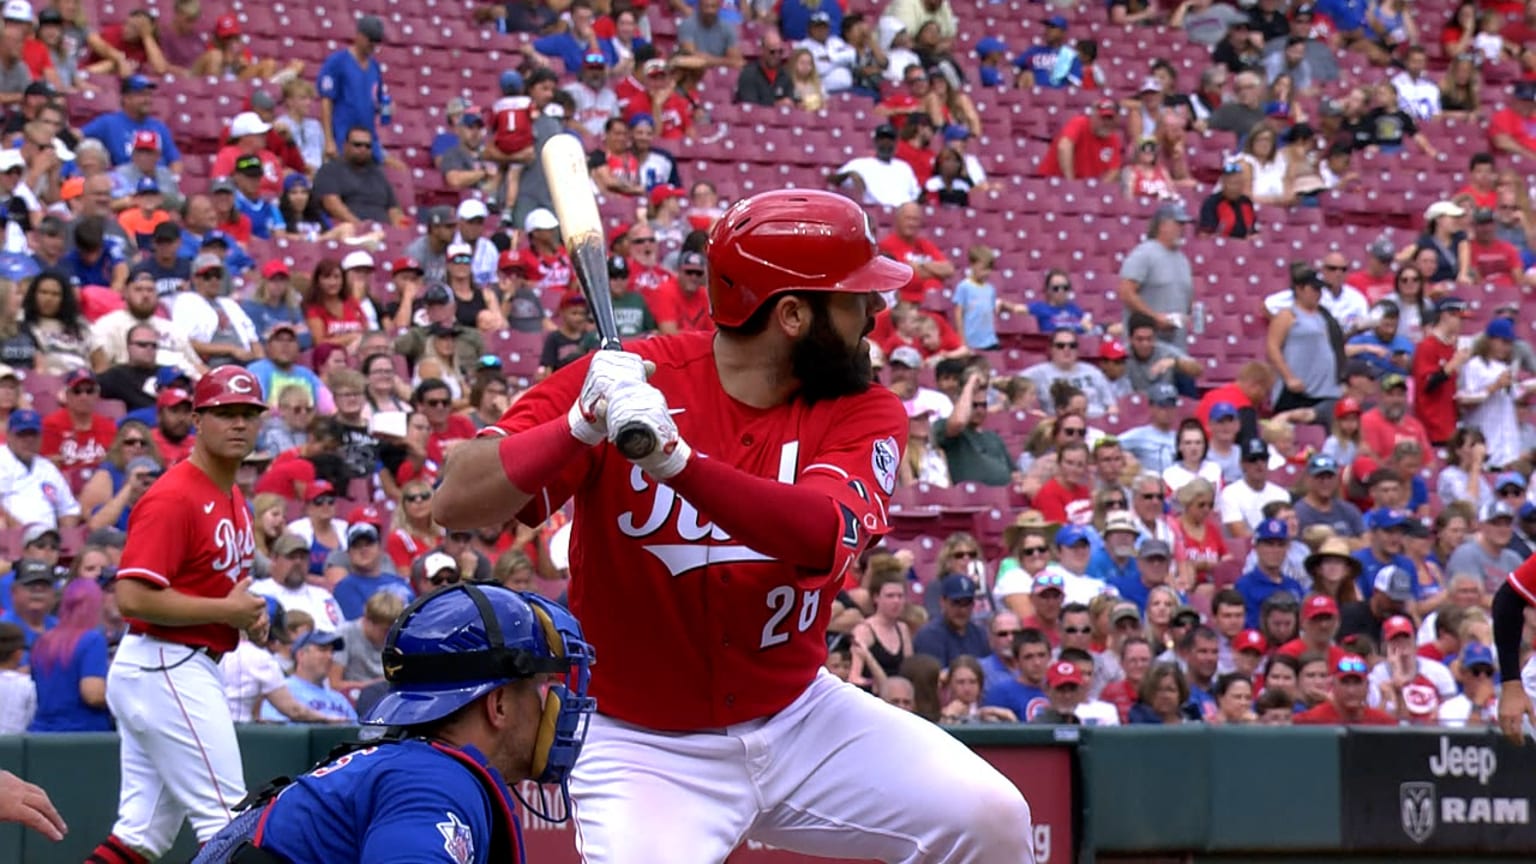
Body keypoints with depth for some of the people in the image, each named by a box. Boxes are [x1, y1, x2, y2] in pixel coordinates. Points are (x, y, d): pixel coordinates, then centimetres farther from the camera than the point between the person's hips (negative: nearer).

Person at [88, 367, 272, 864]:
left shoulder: (233, 499, 15)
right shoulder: (173, 497, -16)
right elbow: (132, 598, -24)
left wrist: (250, 614, 9)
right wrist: (227, 610, -19)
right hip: (168, 670, -10)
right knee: (229, 822, -9)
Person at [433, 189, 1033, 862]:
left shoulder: (863, 413, -5)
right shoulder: (625, 378, -13)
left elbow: (823, 538, -27)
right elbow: (454, 505, -20)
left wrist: (677, 459, -42)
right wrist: (581, 427, -37)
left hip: (802, 722, 3)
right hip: (644, 748, -3)